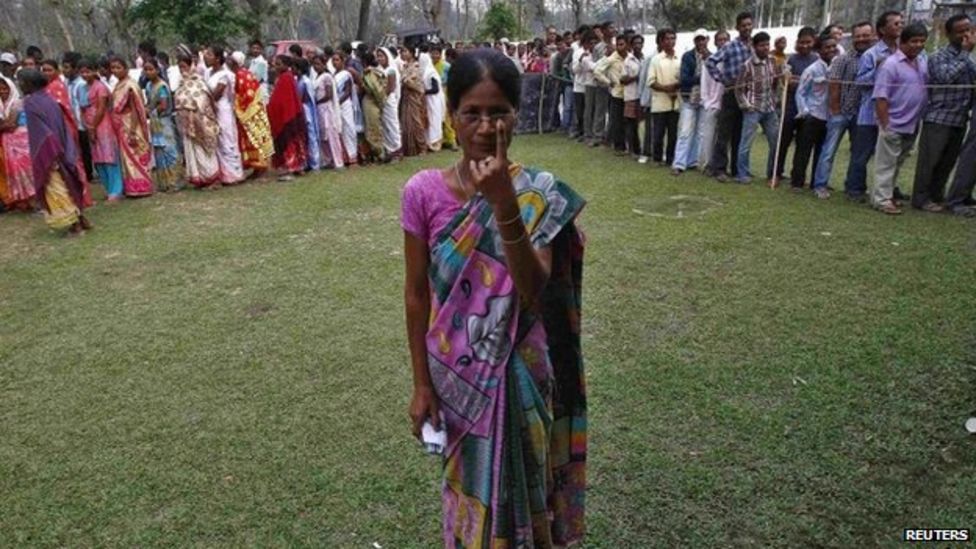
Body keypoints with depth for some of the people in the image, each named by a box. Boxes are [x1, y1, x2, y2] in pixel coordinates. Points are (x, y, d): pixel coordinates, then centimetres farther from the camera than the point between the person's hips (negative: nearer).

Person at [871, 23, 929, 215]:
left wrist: (924, 118, 9)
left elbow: (929, 88, 18)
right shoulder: (891, 64, -12)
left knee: (898, 163, 15)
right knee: (886, 163, -1)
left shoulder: (923, 62, 11)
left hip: (913, 125, 7)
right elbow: (881, 97, -15)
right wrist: (884, 125, -18)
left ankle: (886, 194, 26)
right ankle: (882, 199, 5)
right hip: (894, 124, -7)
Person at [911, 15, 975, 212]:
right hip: (938, 118, -6)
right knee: (929, 161, -3)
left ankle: (937, 196, 22)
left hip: (960, 121, 6)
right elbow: (946, 76, -24)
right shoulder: (939, 57, -5)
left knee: (947, 162, 11)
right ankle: (921, 199, 5)